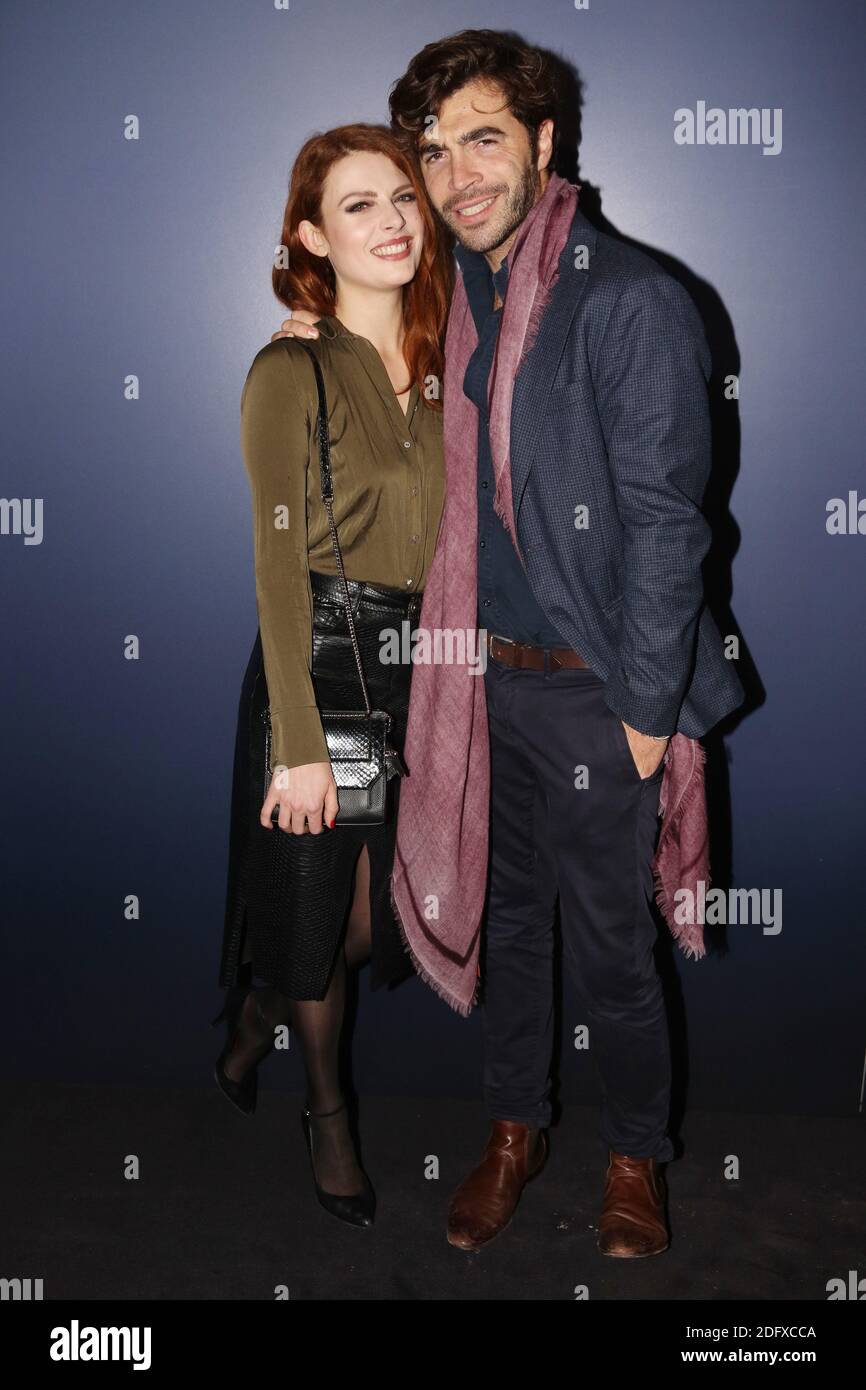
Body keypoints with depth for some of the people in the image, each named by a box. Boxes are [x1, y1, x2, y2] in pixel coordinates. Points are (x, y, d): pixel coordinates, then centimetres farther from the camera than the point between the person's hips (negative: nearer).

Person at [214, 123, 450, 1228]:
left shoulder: (440, 367, 7)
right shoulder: (289, 372, -11)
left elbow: (451, 535, 10)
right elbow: (280, 564, -14)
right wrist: (300, 744, -16)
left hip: (420, 662, 6)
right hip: (320, 657, -5)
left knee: (381, 903, 14)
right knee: (322, 902, 9)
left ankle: (254, 1016, 46)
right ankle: (327, 1108, 36)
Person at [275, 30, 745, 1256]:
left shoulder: (632, 302, -14)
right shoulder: (462, 302, 8)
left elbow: (664, 523, -15)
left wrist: (643, 711, -15)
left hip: (596, 693, -6)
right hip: (490, 676, 6)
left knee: (610, 945, 8)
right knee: (505, 912, 18)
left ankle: (637, 1155, 33)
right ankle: (516, 1129, 38)